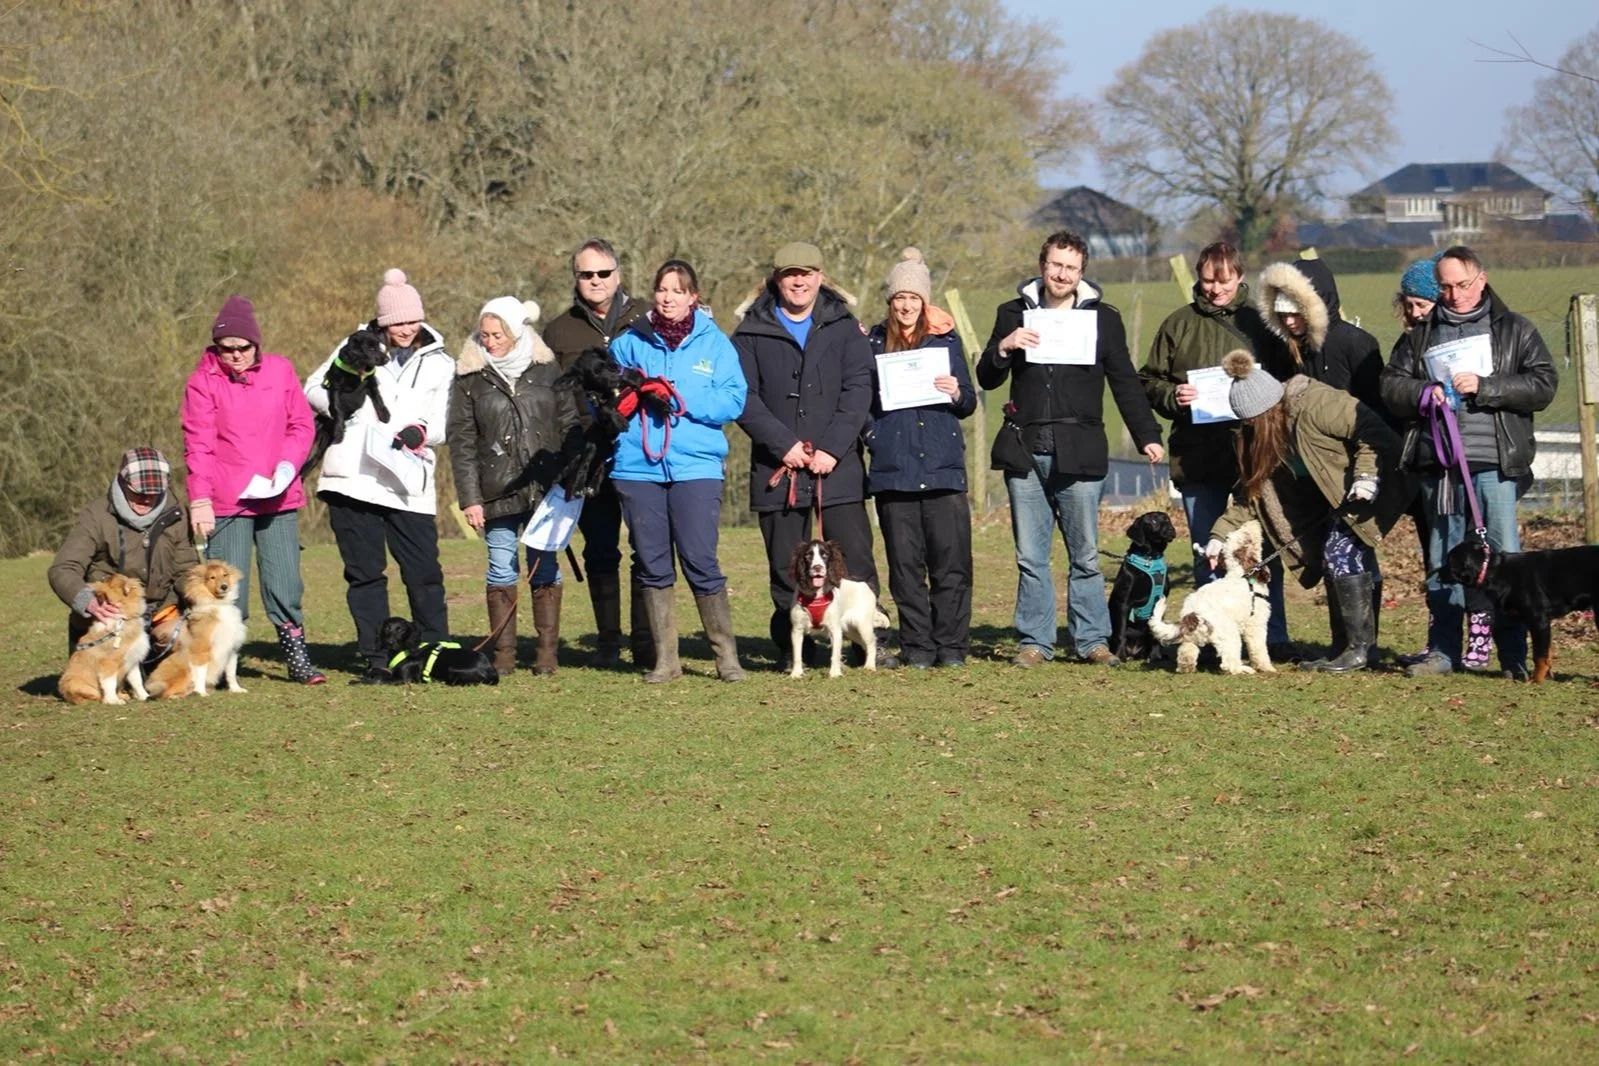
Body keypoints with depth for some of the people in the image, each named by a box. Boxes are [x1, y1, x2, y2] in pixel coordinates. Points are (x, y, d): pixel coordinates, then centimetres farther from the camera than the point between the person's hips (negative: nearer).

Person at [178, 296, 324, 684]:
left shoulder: (280, 371, 6)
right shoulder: (203, 381, -2)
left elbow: (302, 425, 11)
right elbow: (198, 445, -6)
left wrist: (288, 463, -7)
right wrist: (200, 500, -13)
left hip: (278, 497, 3)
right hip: (226, 502, -3)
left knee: (285, 584, 3)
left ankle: (297, 658, 10)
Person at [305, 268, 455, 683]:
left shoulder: (440, 364, 12)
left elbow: (443, 423, 6)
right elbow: (313, 388, 10)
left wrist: (421, 431, -17)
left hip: (408, 483, 0)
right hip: (353, 479, 0)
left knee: (424, 572, -4)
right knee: (364, 572, 2)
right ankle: (377, 660, 6)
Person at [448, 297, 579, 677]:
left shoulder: (547, 370, 5)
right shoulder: (470, 378, 3)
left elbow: (569, 425, 8)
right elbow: (461, 439, 2)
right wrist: (469, 497, -4)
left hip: (546, 489, 0)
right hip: (497, 493, 0)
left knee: (545, 568, 2)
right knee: (501, 571, 0)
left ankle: (547, 653, 7)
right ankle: (503, 655, 4)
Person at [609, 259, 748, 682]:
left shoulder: (714, 343, 6)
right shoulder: (629, 342, 11)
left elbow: (731, 401, -4)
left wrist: (676, 397, -14)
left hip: (696, 467, -2)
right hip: (637, 466, 2)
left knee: (700, 561, -8)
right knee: (652, 564, 5)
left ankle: (727, 656, 1)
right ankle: (665, 658, 12)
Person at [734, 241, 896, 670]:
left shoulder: (844, 328, 9)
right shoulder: (752, 332, 6)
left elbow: (858, 390, 0)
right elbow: (744, 397, -2)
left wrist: (832, 449, -11)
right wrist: (784, 445, -12)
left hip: (838, 468, 0)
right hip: (777, 469, 0)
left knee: (855, 559, -4)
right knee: (786, 569, 3)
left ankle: (872, 642, 3)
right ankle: (790, 651, 11)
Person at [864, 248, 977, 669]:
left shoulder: (946, 339, 11)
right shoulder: (874, 342, 10)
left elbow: (969, 404, 11)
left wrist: (958, 394, -9)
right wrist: (872, 434, -9)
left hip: (943, 465, 0)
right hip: (893, 469, 0)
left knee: (951, 561, -4)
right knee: (905, 563, 0)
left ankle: (951, 645, 2)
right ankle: (917, 646, 6)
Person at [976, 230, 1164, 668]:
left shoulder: (1103, 318, 7)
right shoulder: (1014, 314, 10)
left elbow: (1125, 383, 8)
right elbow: (986, 380, 9)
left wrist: (1147, 435, -2)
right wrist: (1004, 348, -11)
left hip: (1078, 452, -2)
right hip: (1025, 451, 2)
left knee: (1085, 556, 1)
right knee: (1030, 557, 4)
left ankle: (1092, 640, 7)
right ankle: (1035, 642, 10)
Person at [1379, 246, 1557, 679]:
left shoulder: (1514, 330, 8)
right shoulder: (1421, 335, 17)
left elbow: (1543, 384, -2)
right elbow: (1391, 385, 13)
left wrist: (1484, 386, -12)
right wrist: (1422, 392, -8)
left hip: (1495, 463, -3)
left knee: (1504, 554, -6)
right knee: (1442, 557, 7)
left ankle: (1515, 655, -1)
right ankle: (1443, 651, 12)